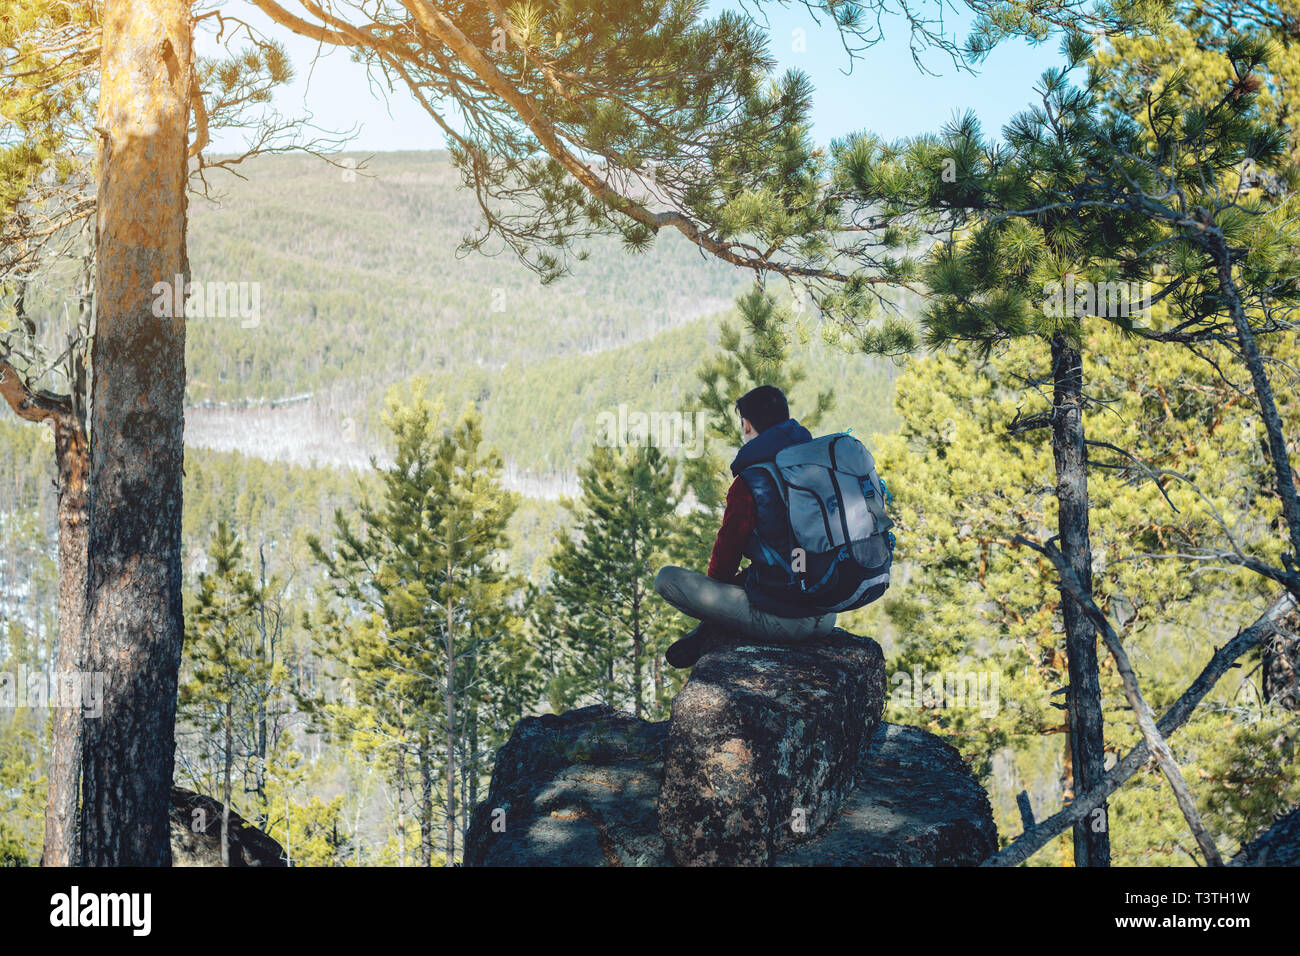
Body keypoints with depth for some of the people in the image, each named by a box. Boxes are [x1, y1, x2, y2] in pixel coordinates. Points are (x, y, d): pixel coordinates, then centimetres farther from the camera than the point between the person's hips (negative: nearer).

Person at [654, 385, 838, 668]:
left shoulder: (748, 484, -15)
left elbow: (725, 555, -6)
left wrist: (720, 585, 20)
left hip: (783, 621, -7)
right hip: (827, 619, 7)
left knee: (667, 578, -3)